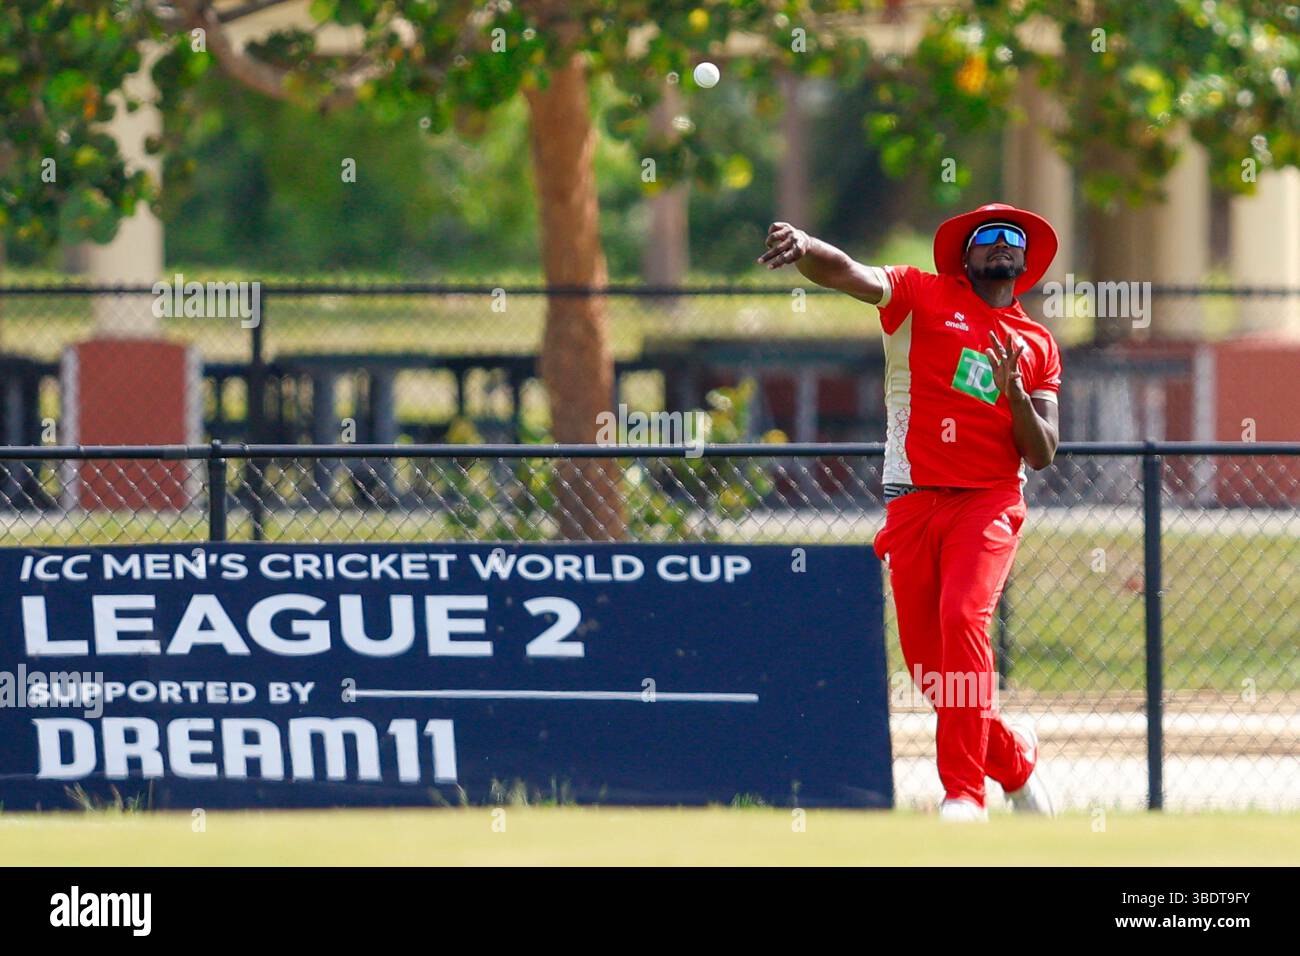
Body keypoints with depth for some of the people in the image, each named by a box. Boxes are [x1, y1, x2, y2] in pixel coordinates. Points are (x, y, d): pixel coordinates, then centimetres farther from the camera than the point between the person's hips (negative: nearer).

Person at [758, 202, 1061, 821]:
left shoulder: (1037, 346, 14)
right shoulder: (921, 296, 8)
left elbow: (1041, 456, 9)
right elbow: (848, 274, -12)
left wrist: (1014, 393, -9)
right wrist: (803, 246, -34)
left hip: (989, 499, -1)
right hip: (913, 501, 1)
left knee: (963, 617, -25)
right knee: (929, 665, 0)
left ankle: (964, 793, -26)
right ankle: (1015, 757, 26)